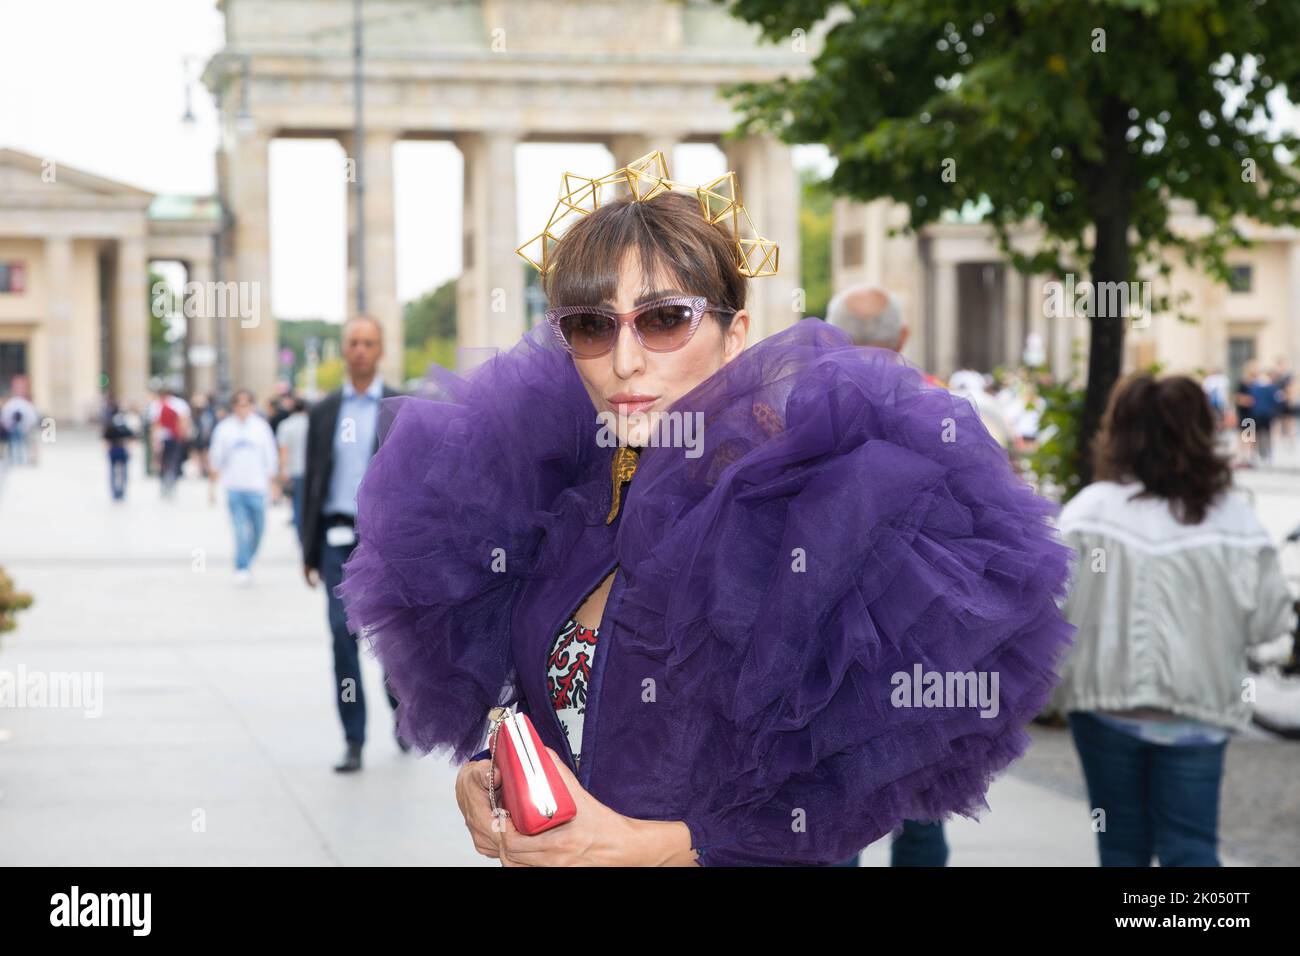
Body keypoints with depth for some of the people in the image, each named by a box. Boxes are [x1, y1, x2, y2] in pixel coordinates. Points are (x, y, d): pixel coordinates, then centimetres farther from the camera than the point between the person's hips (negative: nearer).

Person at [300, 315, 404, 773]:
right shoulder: (323, 412, 9)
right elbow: (312, 481, 11)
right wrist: (309, 550, 8)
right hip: (338, 537, 2)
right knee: (344, 635, -6)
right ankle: (353, 743, -2)